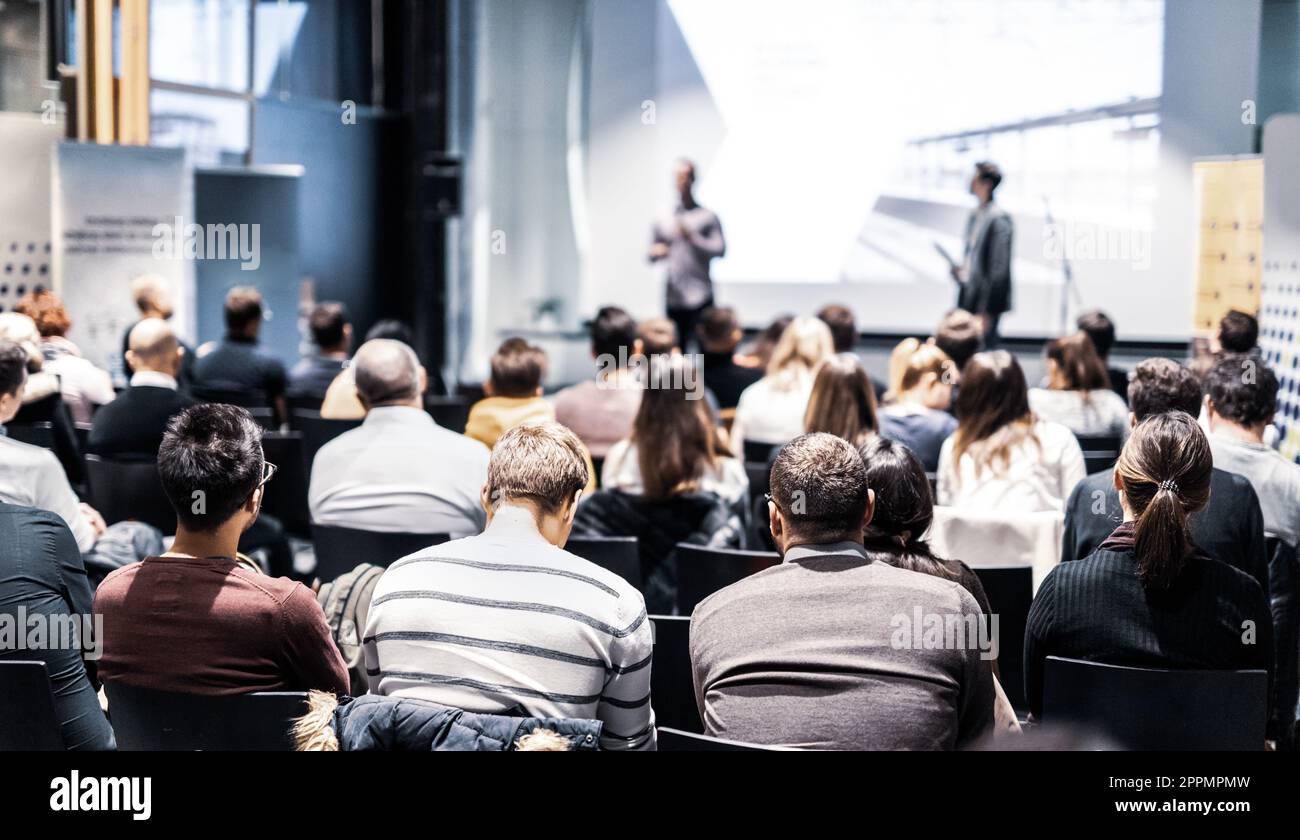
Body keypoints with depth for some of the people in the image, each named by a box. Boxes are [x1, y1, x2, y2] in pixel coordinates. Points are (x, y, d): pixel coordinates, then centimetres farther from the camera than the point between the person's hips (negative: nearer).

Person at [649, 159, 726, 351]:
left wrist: (693, 238, -16)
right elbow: (652, 253, 17)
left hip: (700, 299, -3)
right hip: (673, 299, 3)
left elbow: (720, 249, -4)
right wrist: (656, 253, -7)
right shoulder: (663, 221, 12)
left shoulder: (707, 217, 2)